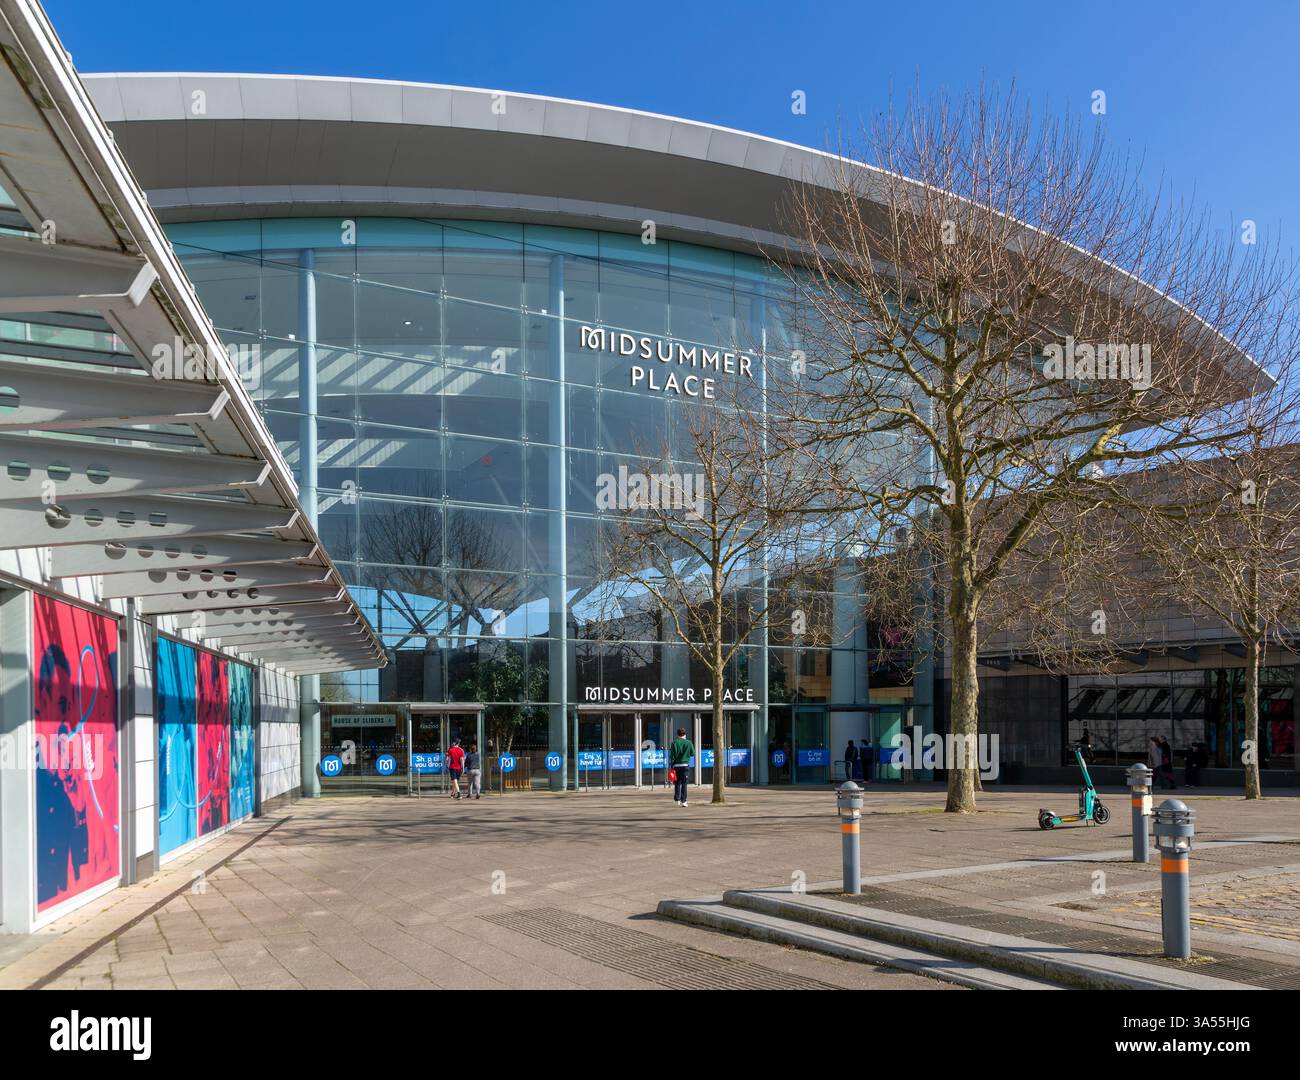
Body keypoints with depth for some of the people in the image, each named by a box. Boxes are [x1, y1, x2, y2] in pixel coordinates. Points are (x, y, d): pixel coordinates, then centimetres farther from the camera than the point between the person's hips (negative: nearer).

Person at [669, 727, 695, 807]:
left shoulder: (675, 743, -3)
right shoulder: (689, 743, -2)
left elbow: (672, 755, -5)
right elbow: (693, 754, 5)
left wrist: (671, 766, 0)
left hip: (676, 765, 0)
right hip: (685, 765, 0)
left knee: (677, 783, 11)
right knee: (684, 784, 2)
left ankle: (677, 800, 9)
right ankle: (683, 801, 0)